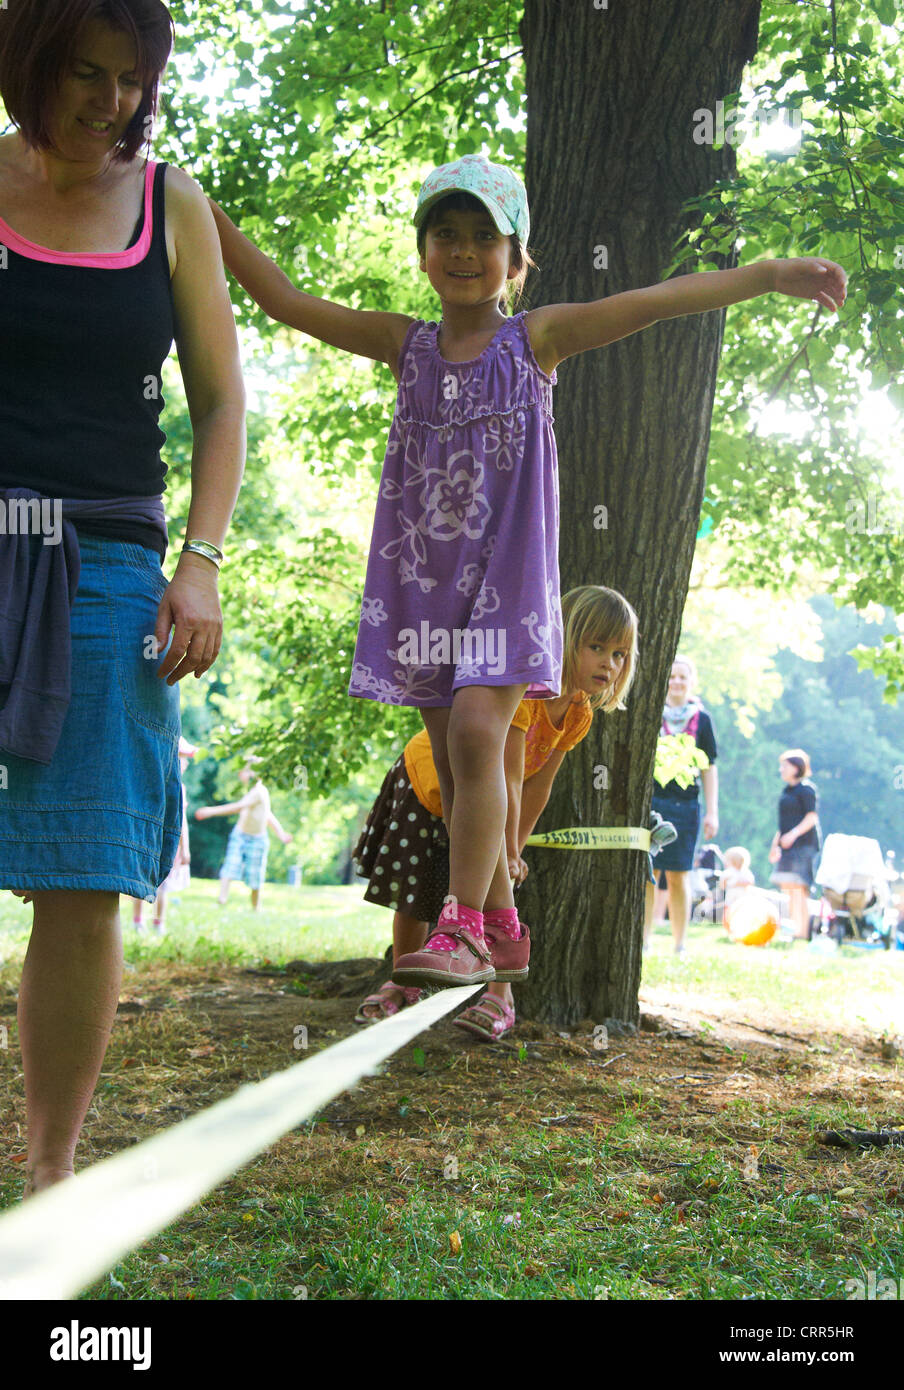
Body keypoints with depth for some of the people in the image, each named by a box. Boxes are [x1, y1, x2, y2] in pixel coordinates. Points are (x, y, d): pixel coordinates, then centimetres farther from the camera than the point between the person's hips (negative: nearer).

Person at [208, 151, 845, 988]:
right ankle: (501, 927, 19)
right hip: (421, 576, 4)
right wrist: (213, 221, 6)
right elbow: (287, 303, 12)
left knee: (477, 730, -20)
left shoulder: (537, 339, 1)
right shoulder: (406, 345, 10)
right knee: (452, 755, 6)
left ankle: (463, 929, -16)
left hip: (506, 576, -4)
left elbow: (655, 302, -8)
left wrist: (772, 275, -14)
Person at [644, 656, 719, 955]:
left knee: (678, 876, 1)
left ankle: (679, 947, 9)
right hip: (650, 800, 0)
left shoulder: (702, 720, 7)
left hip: (685, 805, 0)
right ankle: (644, 941, 5)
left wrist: (712, 812, 5)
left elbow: (709, 768, 10)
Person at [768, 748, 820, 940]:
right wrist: (775, 843, 26)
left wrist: (794, 833, -26)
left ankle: (803, 931, -19)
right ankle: (794, 928, 13)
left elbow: (812, 818, -15)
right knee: (788, 888, 8)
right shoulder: (788, 790, 20)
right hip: (788, 845, 10)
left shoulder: (805, 789, -8)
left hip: (803, 845, -10)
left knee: (798, 887, -16)